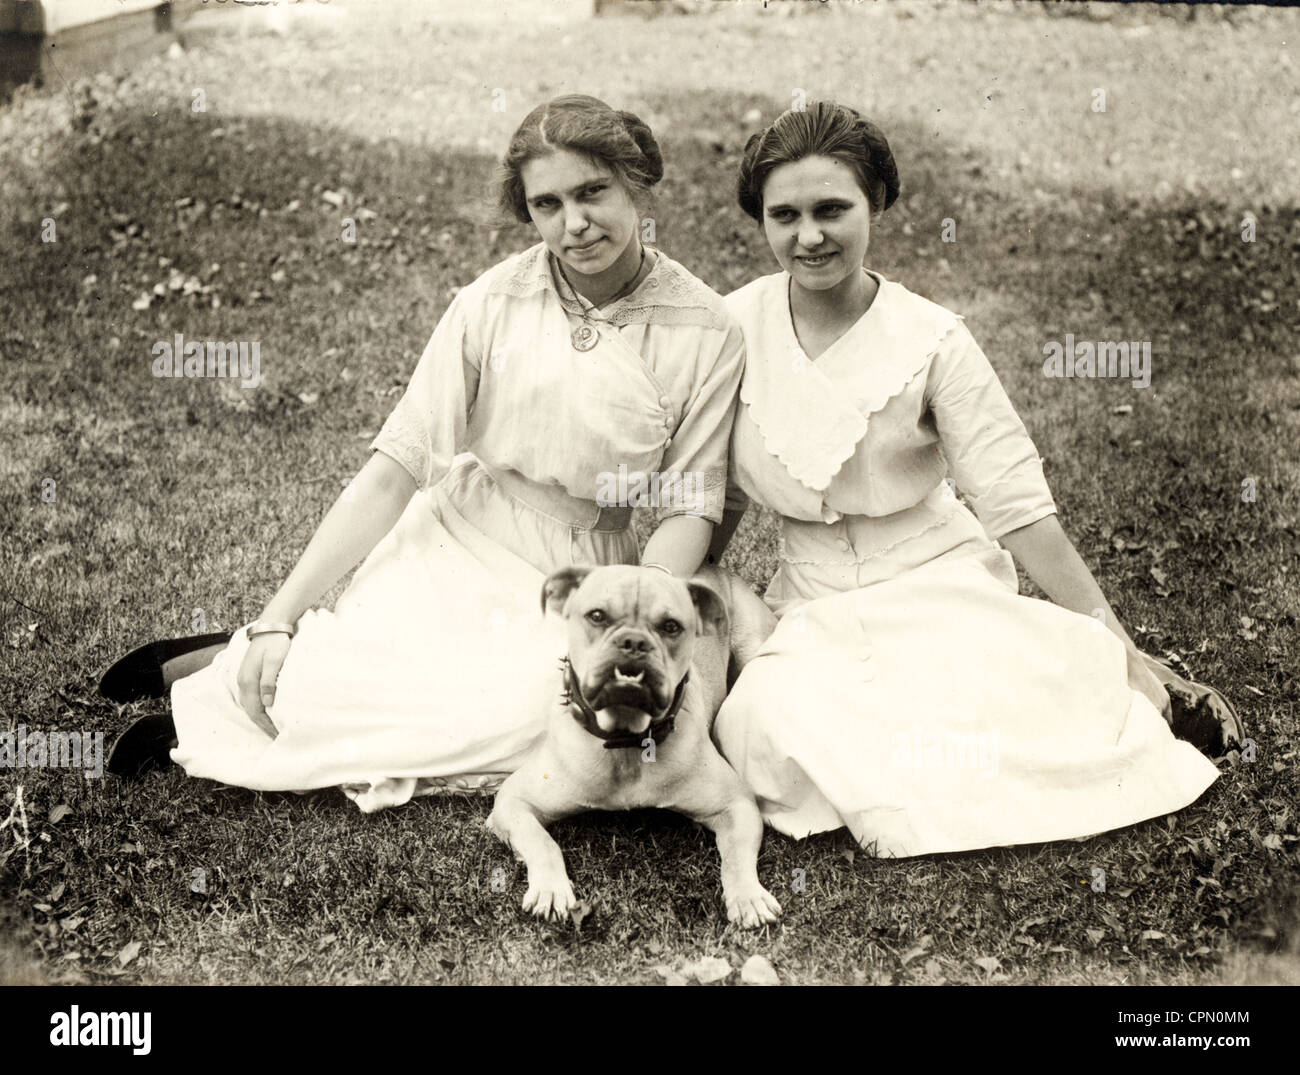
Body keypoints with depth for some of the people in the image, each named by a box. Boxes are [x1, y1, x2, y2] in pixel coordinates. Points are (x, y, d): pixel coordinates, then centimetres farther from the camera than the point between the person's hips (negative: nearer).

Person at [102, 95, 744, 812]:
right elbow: (397, 465, -8)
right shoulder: (493, 303, -8)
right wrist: (279, 616, -13)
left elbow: (689, 509, -5)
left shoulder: (704, 333, -8)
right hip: (448, 544, -1)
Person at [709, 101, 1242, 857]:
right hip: (814, 611, 3)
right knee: (767, 730, -29)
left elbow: (1020, 508, -11)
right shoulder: (736, 327, -2)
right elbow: (726, 492, 11)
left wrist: (1127, 655, -12)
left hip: (939, 593, -3)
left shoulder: (931, 341, -11)